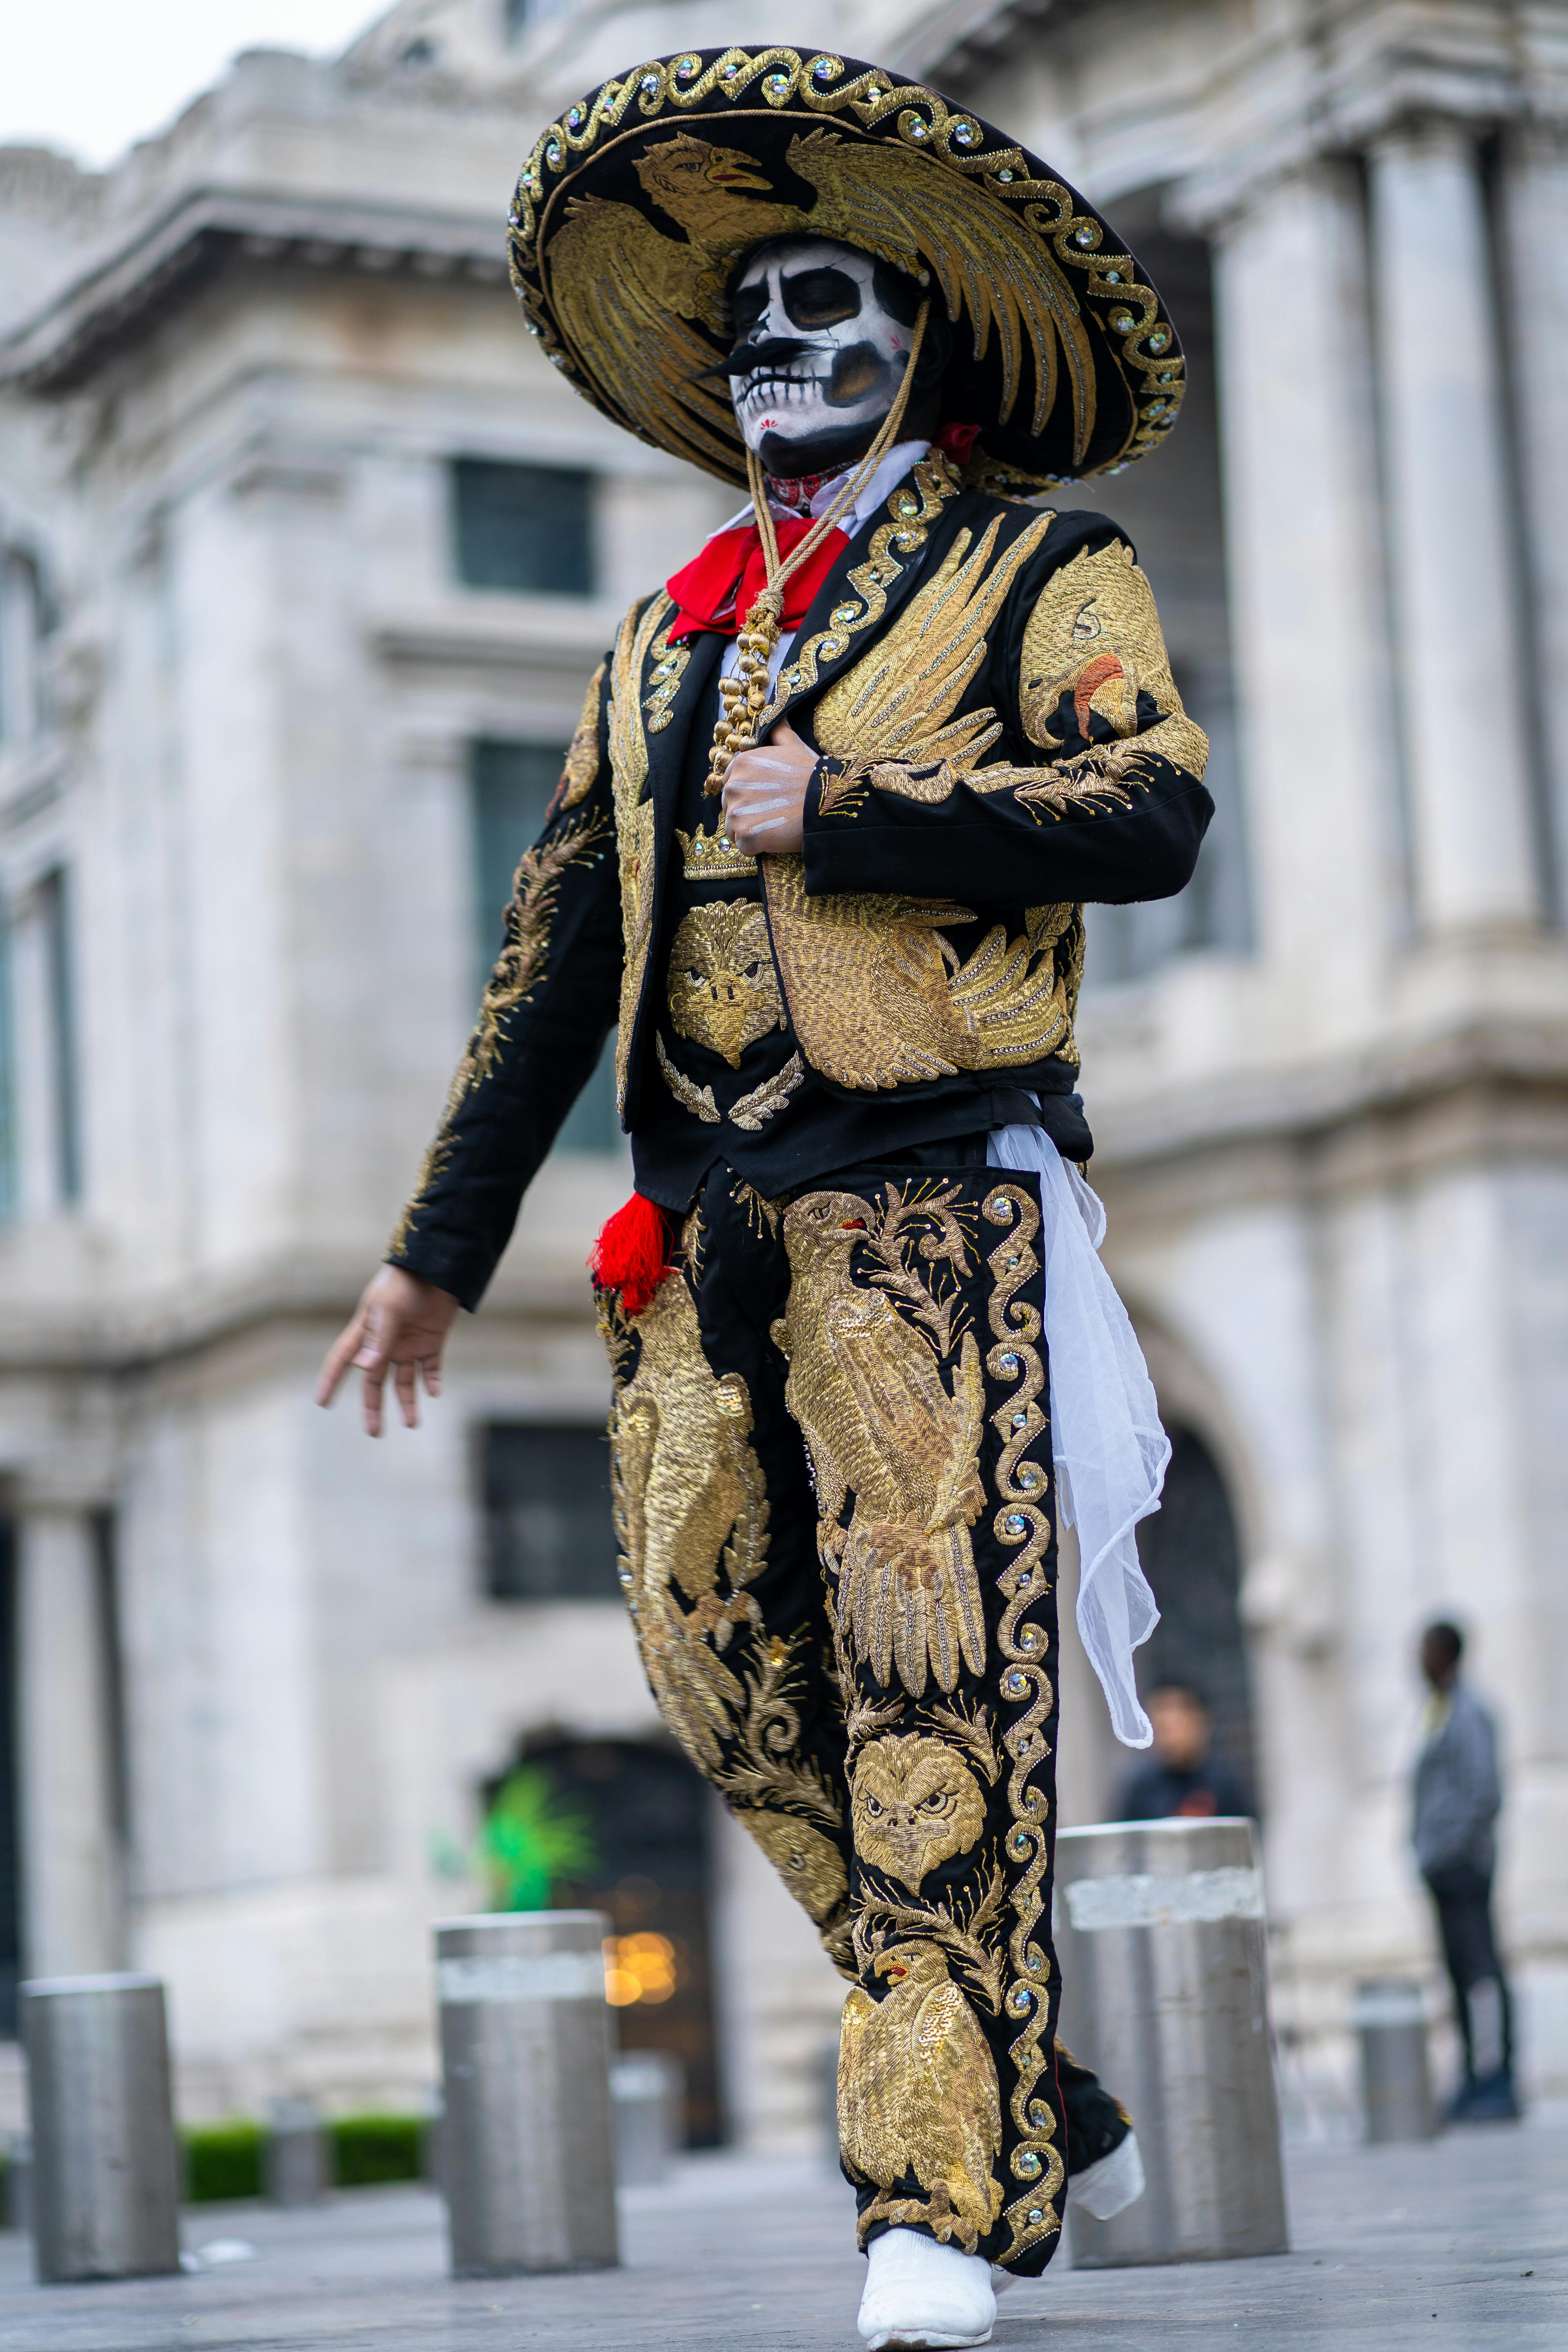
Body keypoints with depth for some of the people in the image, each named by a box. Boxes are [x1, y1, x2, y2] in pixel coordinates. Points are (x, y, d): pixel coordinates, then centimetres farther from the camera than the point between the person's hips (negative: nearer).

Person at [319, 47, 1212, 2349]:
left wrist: (837, 811, -11)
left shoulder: (1039, 566, 7)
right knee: (722, 1660, 1)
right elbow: (560, 945, 22)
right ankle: (1046, 2102, 15)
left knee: (937, 1679, -12)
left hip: (927, 1202, -6)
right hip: (703, 1225, 6)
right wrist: (438, 1247, 18)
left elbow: (1153, 814, -11)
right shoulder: (669, 635, 23)